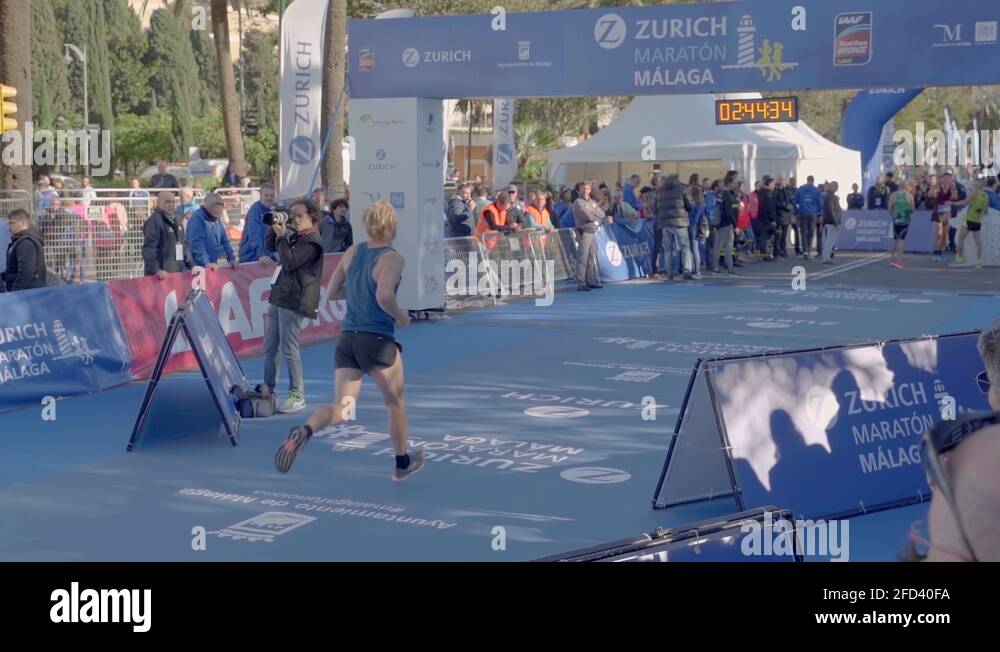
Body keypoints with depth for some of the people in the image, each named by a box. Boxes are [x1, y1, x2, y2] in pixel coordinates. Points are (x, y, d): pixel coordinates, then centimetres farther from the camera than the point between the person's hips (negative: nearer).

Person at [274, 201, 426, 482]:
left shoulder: (353, 251, 6)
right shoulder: (392, 258, -13)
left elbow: (331, 292, 11)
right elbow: (384, 296, -29)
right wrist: (400, 316, -11)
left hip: (346, 339, 5)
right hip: (378, 342, -5)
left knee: (341, 409, 3)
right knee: (396, 403, 18)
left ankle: (305, 431, -28)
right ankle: (403, 464, 33)